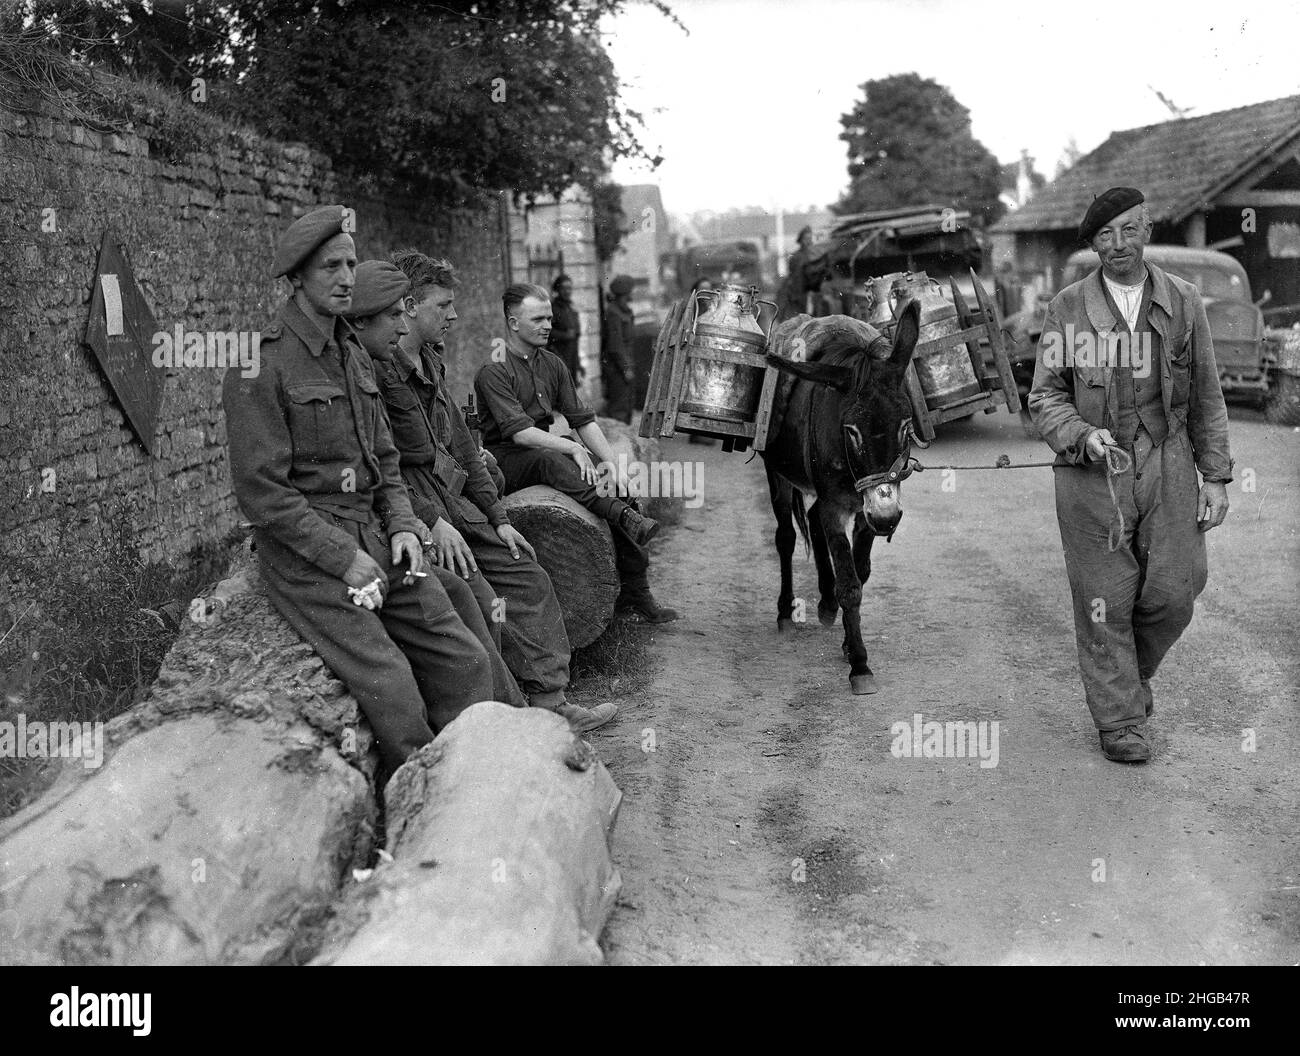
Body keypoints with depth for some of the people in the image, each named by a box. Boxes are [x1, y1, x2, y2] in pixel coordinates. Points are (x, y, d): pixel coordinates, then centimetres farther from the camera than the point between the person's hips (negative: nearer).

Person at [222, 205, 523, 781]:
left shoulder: (353, 352, 15)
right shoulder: (259, 363, -10)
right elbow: (261, 491, -13)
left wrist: (402, 526, 4)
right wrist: (344, 558, -16)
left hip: (372, 536, 7)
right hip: (304, 553, -7)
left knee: (467, 660, -4)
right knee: (393, 691, -19)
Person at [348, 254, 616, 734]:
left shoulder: (430, 363, 16)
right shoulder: (373, 370, -15)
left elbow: (462, 446, 19)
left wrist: (498, 517, 14)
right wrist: (432, 521, -22)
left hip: (452, 501, 10)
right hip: (411, 508, -9)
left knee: (529, 579, 6)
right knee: (485, 605, -21)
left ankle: (549, 702, 9)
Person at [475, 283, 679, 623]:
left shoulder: (552, 364, 12)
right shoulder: (493, 371, -10)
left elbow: (583, 419, 8)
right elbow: (519, 432, -20)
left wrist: (611, 462, -7)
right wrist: (572, 447, -27)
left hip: (549, 451, 6)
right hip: (505, 460, -6)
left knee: (619, 489, -14)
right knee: (548, 459, -40)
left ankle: (635, 592, -11)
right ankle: (622, 516, -50)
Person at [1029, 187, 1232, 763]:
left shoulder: (1183, 302, 5)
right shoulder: (1067, 308, 0)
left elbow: (1205, 397, 9)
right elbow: (1045, 396, 0)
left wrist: (1215, 476, 7)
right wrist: (1083, 436, -19)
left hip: (1167, 467, 2)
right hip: (1092, 474, -2)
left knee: (1172, 594, 1)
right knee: (1105, 601, 3)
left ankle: (1133, 673, 33)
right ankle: (1118, 720, 18)